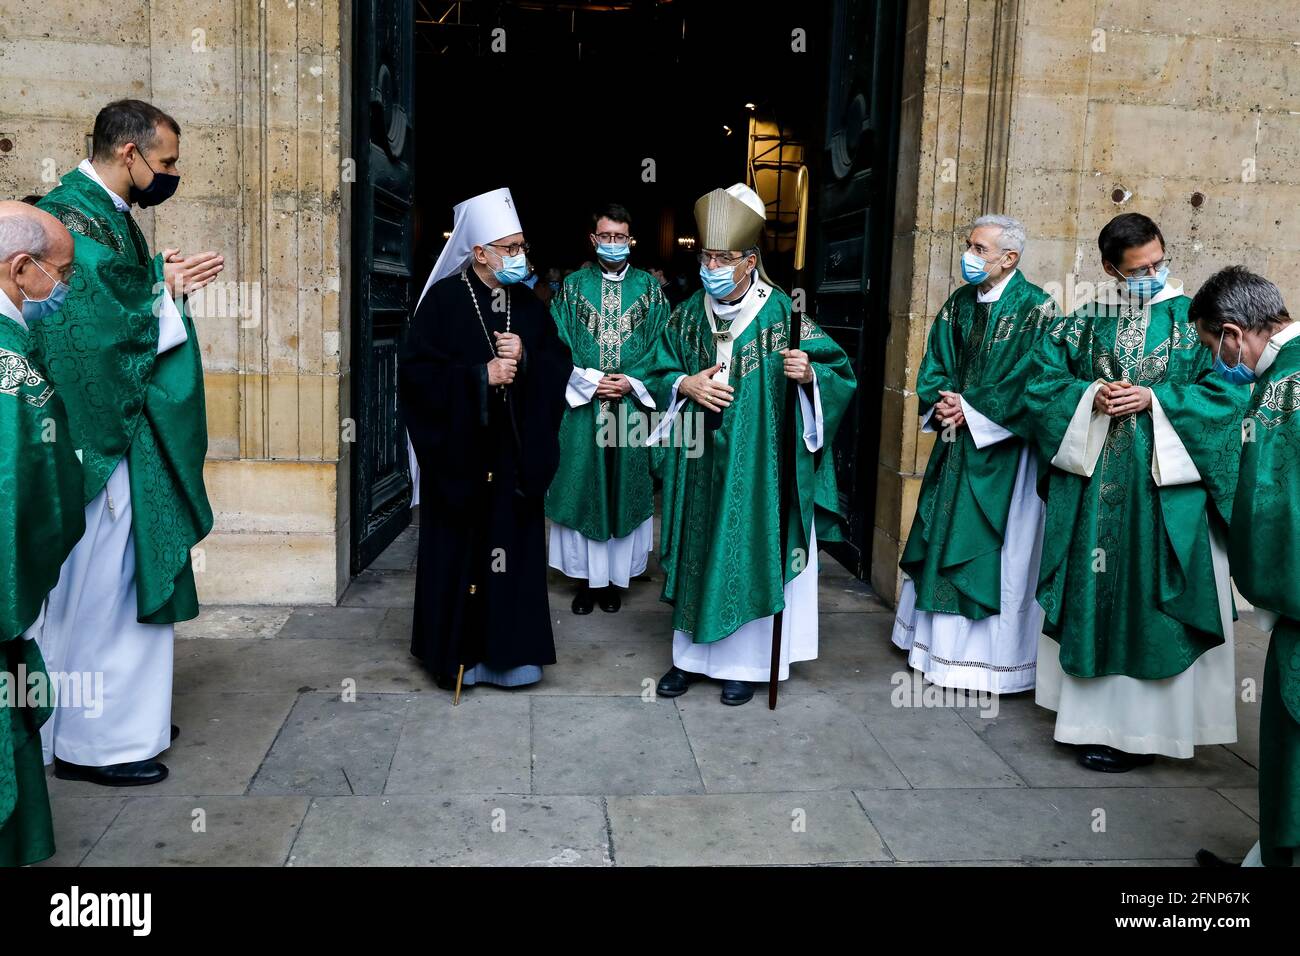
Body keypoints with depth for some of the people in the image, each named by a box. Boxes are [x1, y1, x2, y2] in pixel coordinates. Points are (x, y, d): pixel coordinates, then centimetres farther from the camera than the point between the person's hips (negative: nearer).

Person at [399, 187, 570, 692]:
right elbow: (416, 368, -12)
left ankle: (507, 649, 19)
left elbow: (559, 362, 7)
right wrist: (480, 374, -18)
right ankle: (458, 650, 17)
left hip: (515, 453, 4)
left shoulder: (528, 304, 8)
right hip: (461, 451, -4)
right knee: (460, 550, 3)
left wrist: (524, 358, -12)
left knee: (513, 548, 7)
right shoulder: (444, 299, -6)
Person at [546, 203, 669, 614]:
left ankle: (615, 576, 16)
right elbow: (558, 346, 2)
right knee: (582, 488, 3)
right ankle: (587, 577, 14)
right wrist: (589, 380, -11)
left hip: (632, 406, 0)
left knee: (624, 488, 5)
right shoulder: (573, 285, 6)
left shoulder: (649, 287, 6)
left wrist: (631, 382, -10)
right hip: (582, 405, 0)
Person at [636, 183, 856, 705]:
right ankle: (692, 653, 27)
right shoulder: (687, 315, 5)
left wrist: (809, 374, -29)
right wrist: (685, 385, -8)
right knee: (696, 554, 12)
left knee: (752, 555, 4)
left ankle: (746, 662, 20)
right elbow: (652, 373, 12)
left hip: (759, 465, -4)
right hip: (699, 465, 4)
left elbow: (840, 372, -8)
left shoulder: (781, 314, -8)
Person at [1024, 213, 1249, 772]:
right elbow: (1041, 381, 7)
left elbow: (1227, 391, -4)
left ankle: (1142, 726, 7)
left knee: (1149, 599, -1)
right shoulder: (1084, 323, 9)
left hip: (1166, 486, -3)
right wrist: (1090, 396, -10)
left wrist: (1154, 400, -14)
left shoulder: (1194, 320, 2)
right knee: (1094, 595, 6)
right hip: (1093, 482, 3)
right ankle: (1095, 714, 18)